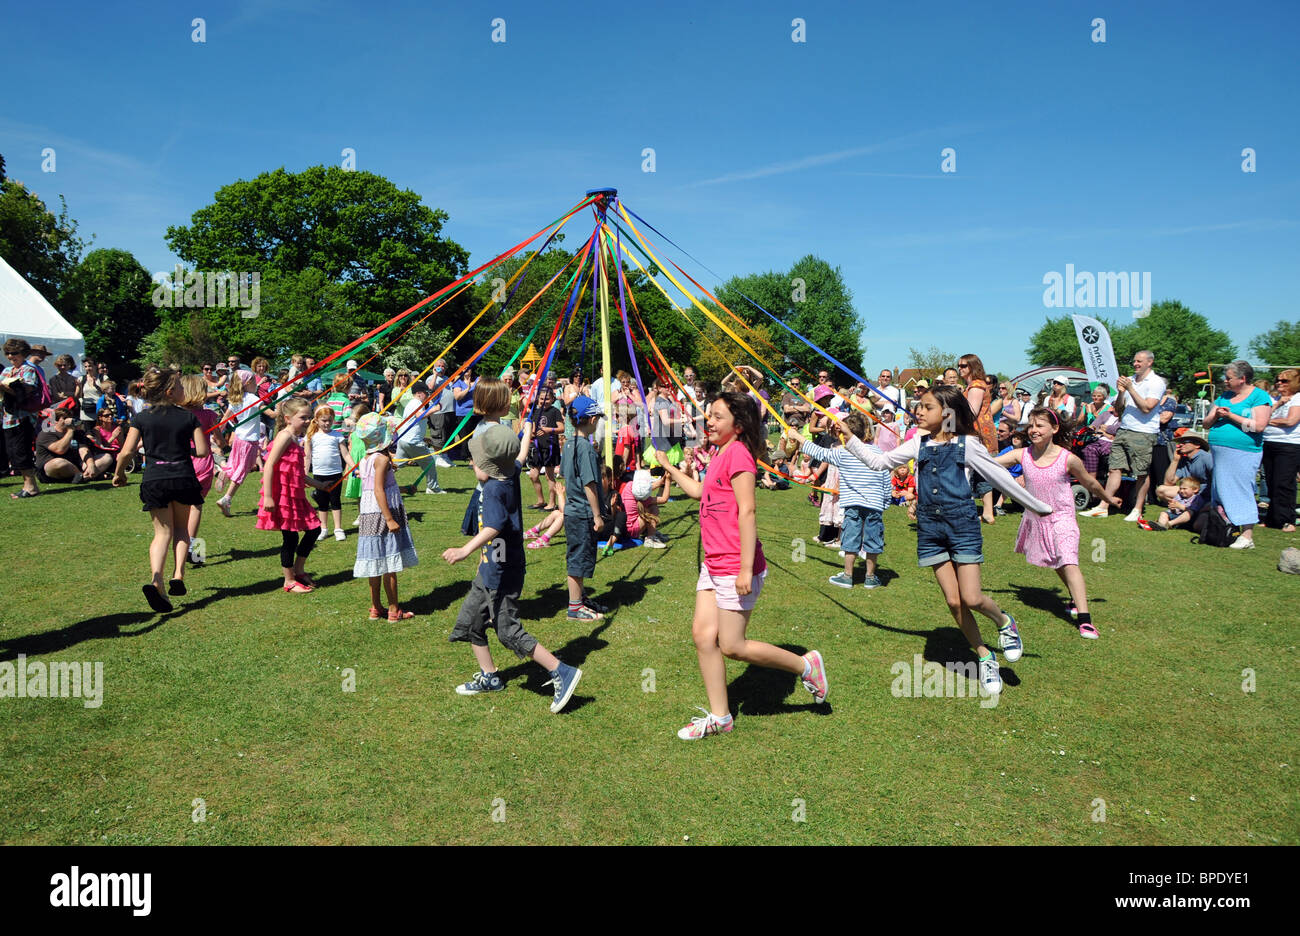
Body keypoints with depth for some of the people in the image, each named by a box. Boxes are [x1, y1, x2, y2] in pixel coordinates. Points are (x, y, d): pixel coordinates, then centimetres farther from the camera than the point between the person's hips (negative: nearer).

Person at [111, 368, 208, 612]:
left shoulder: (142, 418, 1)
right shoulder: (188, 417, -2)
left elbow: (126, 452, -4)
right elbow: (202, 451, -4)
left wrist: (119, 473, 14)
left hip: (154, 480, 1)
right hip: (183, 477, -1)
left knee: (163, 531, 9)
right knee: (181, 527, 20)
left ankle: (156, 579, -13)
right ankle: (178, 574, 4)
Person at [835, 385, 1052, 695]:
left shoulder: (966, 444, -3)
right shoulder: (919, 444, 8)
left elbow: (999, 477, 3)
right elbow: (879, 461, 9)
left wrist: (1040, 507, 8)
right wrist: (849, 438, 3)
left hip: (962, 523, -4)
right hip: (930, 527, 4)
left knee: (972, 598, -10)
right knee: (953, 601, 4)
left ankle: (1005, 622, 24)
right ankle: (985, 658, 20)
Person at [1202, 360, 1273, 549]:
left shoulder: (1260, 397, -2)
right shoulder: (1224, 396, 17)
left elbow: (1259, 426, -15)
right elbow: (1206, 424, 15)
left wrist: (1230, 416, -13)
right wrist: (1215, 416, -5)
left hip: (1243, 452, -7)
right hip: (1219, 452, 7)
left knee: (1241, 492, -7)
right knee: (1220, 492, 9)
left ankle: (1247, 536, -2)